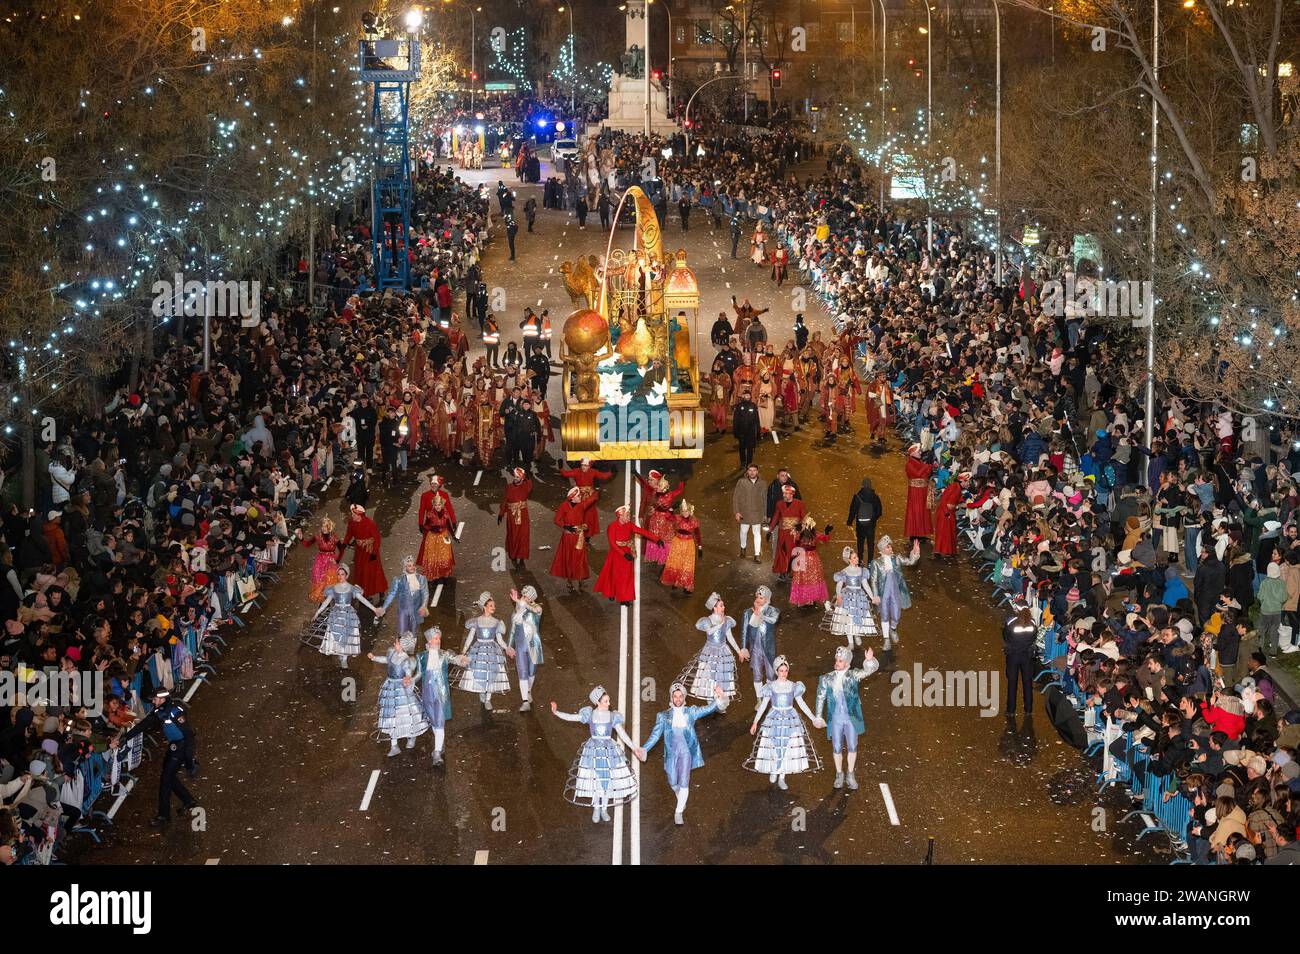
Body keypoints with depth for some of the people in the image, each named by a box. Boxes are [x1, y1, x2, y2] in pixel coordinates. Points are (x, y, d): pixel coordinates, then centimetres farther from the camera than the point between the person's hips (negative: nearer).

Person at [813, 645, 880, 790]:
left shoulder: (853, 675, -1)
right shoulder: (827, 679, 4)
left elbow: (870, 669, -14)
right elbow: (821, 697, 9)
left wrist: (870, 660, -36)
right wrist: (819, 717, 7)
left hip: (851, 717, -1)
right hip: (835, 718, 1)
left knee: (852, 747, 4)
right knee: (837, 748, 7)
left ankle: (850, 775, 18)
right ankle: (839, 775, 22)